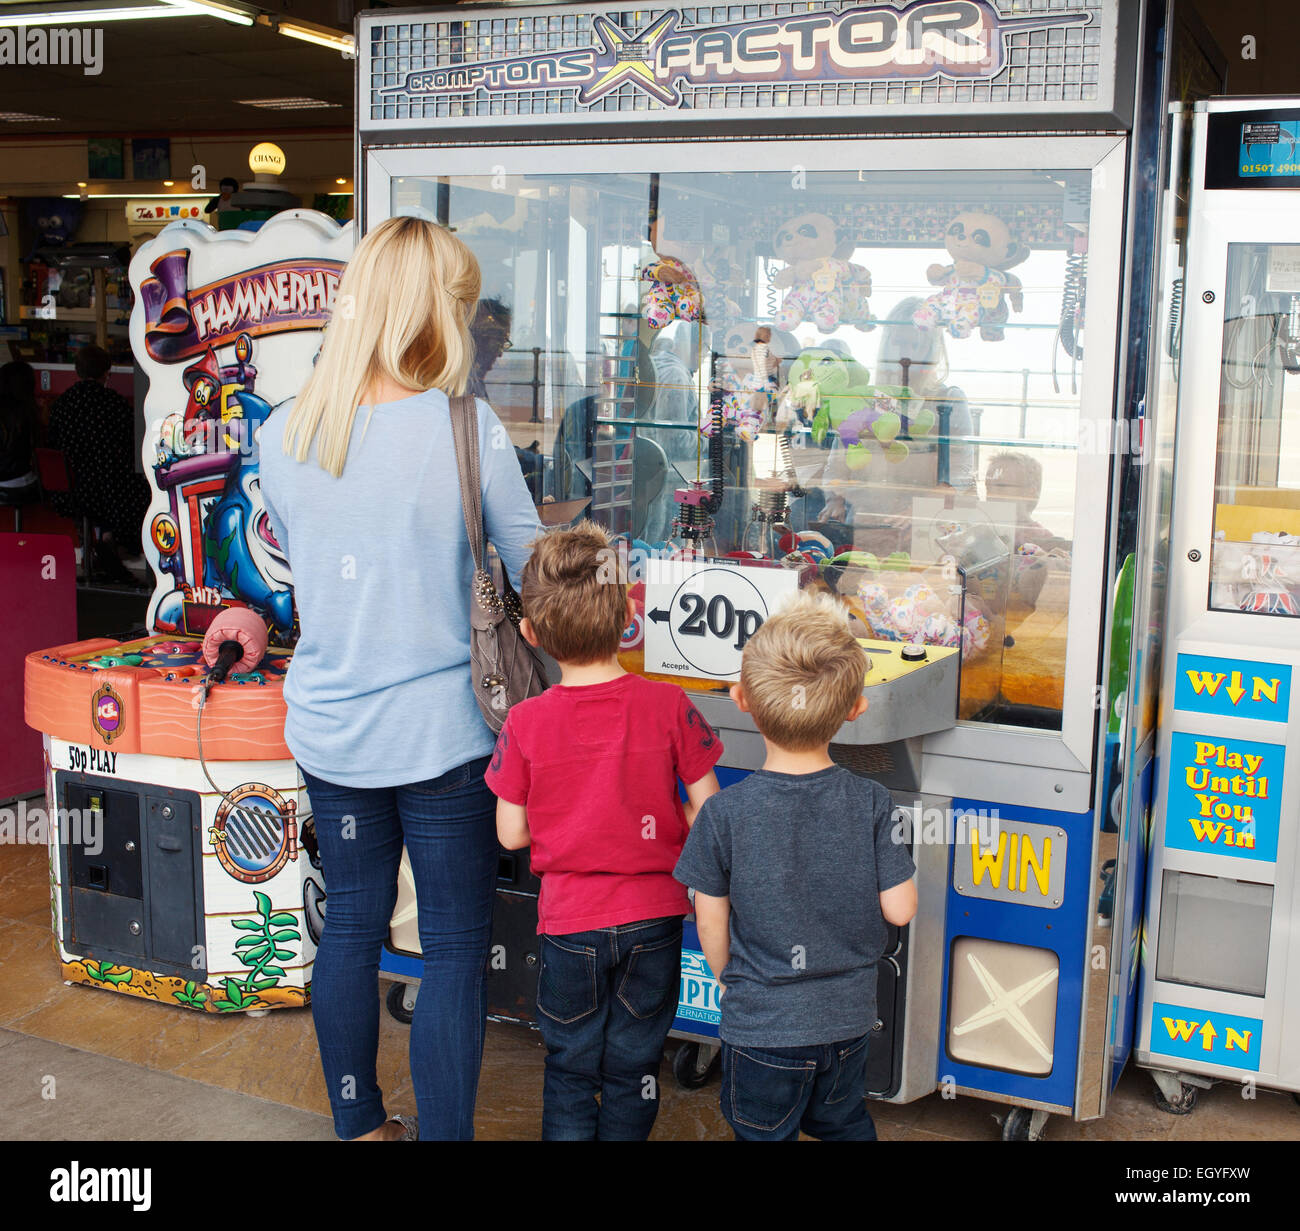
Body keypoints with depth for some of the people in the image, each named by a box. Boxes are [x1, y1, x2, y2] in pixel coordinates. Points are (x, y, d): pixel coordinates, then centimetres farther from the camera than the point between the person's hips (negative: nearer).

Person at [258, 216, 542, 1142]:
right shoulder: (465, 430, -16)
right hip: (440, 734, -5)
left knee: (351, 925, 20)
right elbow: (534, 570, -7)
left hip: (328, 729, 5)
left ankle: (359, 1125, 35)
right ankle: (444, 1134, 18)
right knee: (456, 949, 8)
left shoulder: (282, 435, -2)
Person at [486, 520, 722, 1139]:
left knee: (570, 1069, 17)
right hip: (654, 915, 1)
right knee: (633, 1066, 17)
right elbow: (706, 810, -6)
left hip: (569, 923, -1)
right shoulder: (670, 706, -12)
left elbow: (511, 834, -5)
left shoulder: (524, 725, -13)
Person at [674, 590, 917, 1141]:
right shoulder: (870, 802, -15)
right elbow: (899, 909, -9)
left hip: (762, 1028, -2)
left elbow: (711, 922, -9)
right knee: (844, 1124, 26)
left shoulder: (724, 813, -20)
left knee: (765, 1132, 18)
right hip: (849, 1017, 3)